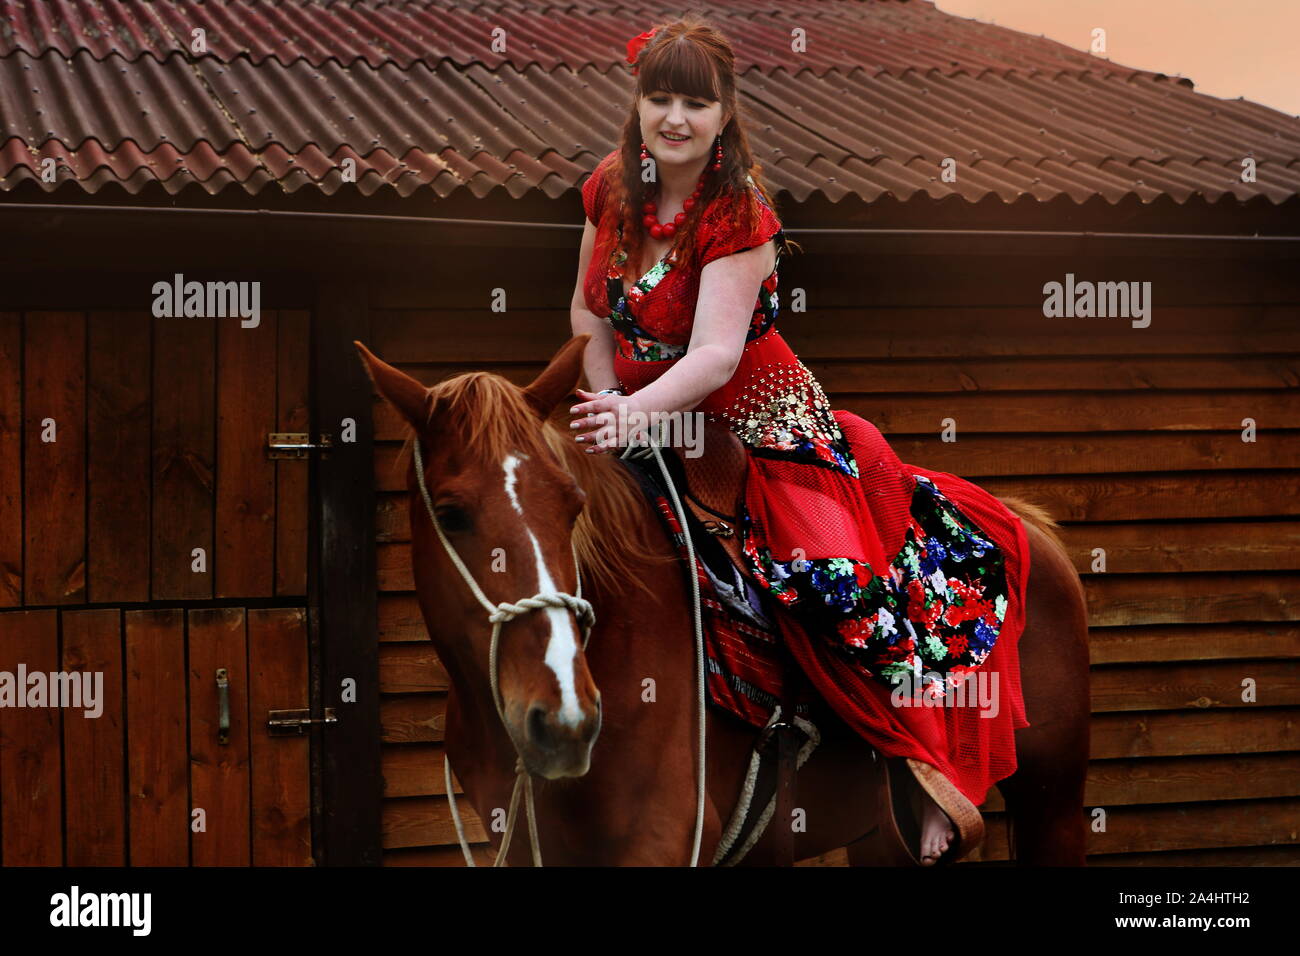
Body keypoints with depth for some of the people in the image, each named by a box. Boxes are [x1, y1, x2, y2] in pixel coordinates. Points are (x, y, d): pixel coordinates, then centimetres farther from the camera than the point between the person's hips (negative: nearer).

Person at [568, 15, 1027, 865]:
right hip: (641, 414, 7)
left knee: (834, 571, -23)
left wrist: (633, 412, -46)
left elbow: (715, 356, -30)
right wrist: (604, 410, -4)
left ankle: (935, 770, -13)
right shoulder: (611, 189, -2)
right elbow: (590, 312, 10)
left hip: (754, 417, -7)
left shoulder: (740, 216, -19)